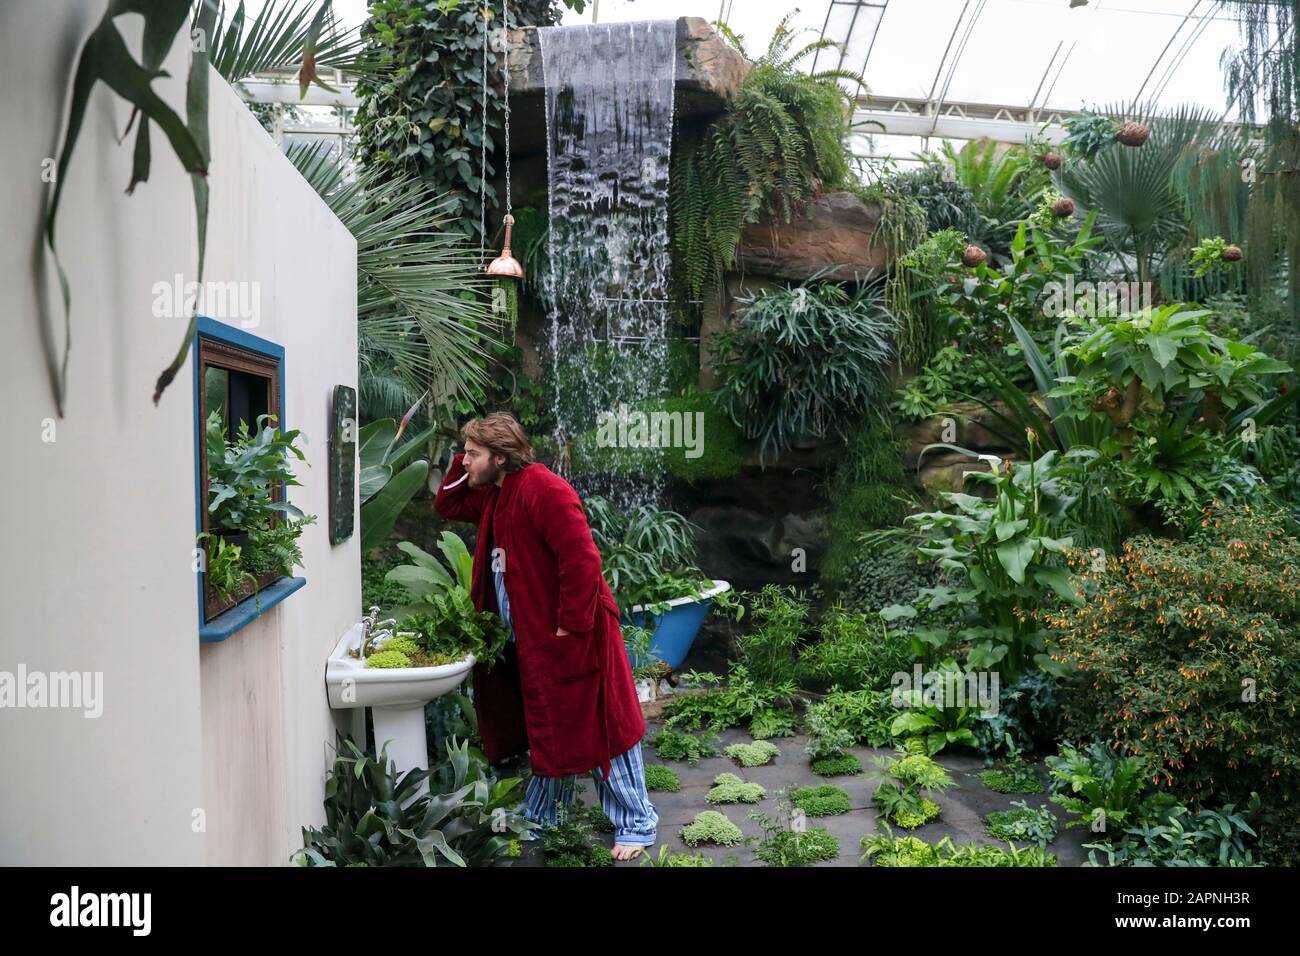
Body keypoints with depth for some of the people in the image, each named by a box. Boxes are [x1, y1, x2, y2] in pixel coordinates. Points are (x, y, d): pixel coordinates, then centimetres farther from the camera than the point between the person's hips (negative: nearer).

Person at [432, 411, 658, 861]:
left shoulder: (544, 490, -22)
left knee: (600, 728, 1)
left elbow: (582, 559, -26)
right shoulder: (493, 494, 9)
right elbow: (447, 506, 23)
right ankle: (539, 820, 36)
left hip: (570, 635, -9)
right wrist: (461, 468, 5)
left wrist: (571, 627, -23)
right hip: (532, 638, 9)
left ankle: (636, 824, 15)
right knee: (549, 730, 21)